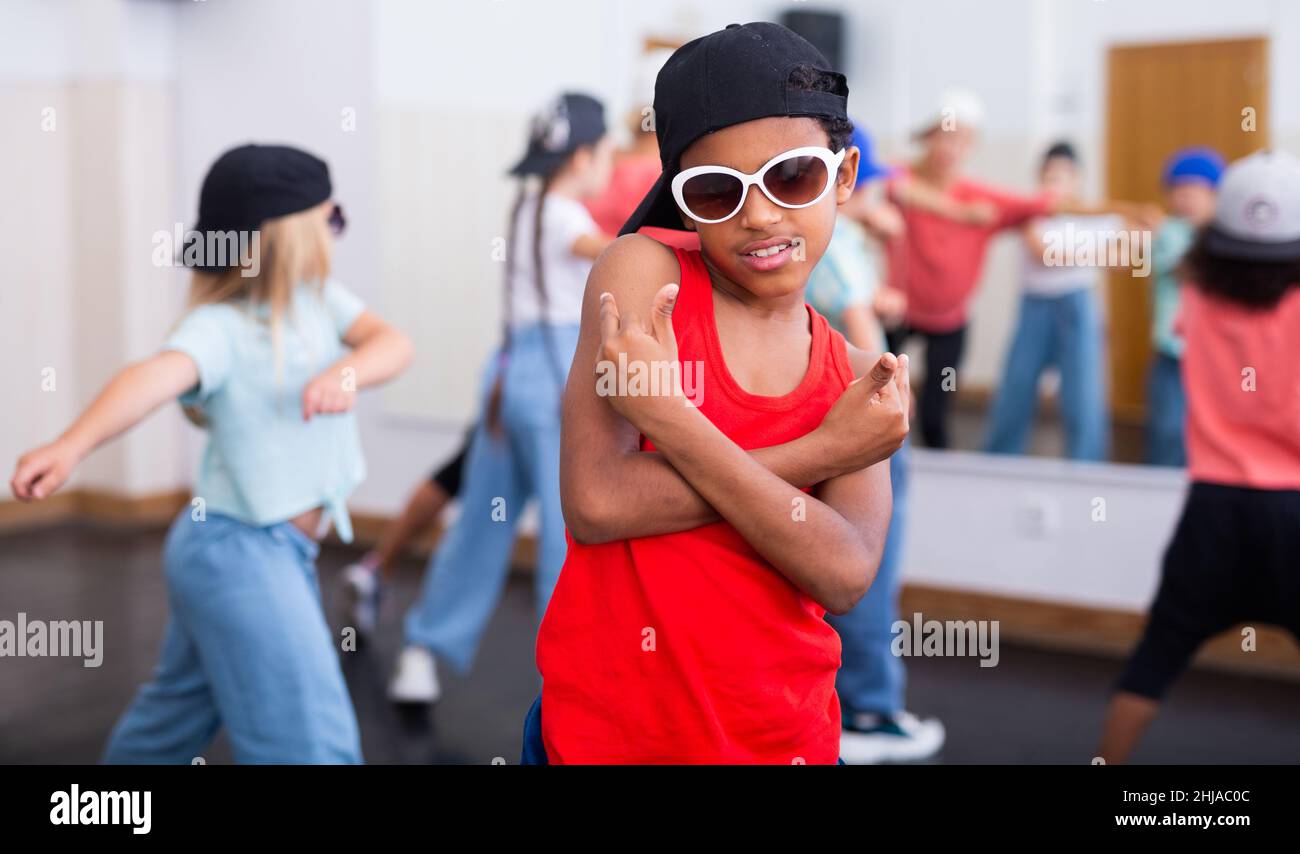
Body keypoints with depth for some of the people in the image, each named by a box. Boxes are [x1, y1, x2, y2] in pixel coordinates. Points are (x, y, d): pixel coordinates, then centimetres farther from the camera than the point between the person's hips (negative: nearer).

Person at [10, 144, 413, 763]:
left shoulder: (318, 296, 4)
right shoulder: (219, 327, -19)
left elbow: (392, 343, -8)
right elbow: (156, 377, -37)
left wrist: (349, 372, -31)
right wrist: (71, 446, -55)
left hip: (280, 549, 8)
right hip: (239, 552, -8)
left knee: (176, 721, 24)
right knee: (312, 743, -7)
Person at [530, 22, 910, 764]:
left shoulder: (866, 379, -1)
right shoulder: (643, 271, -9)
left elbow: (844, 577, -16)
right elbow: (596, 503, -19)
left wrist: (668, 416, -22)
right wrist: (817, 452, -18)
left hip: (787, 736, 3)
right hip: (608, 731, -3)